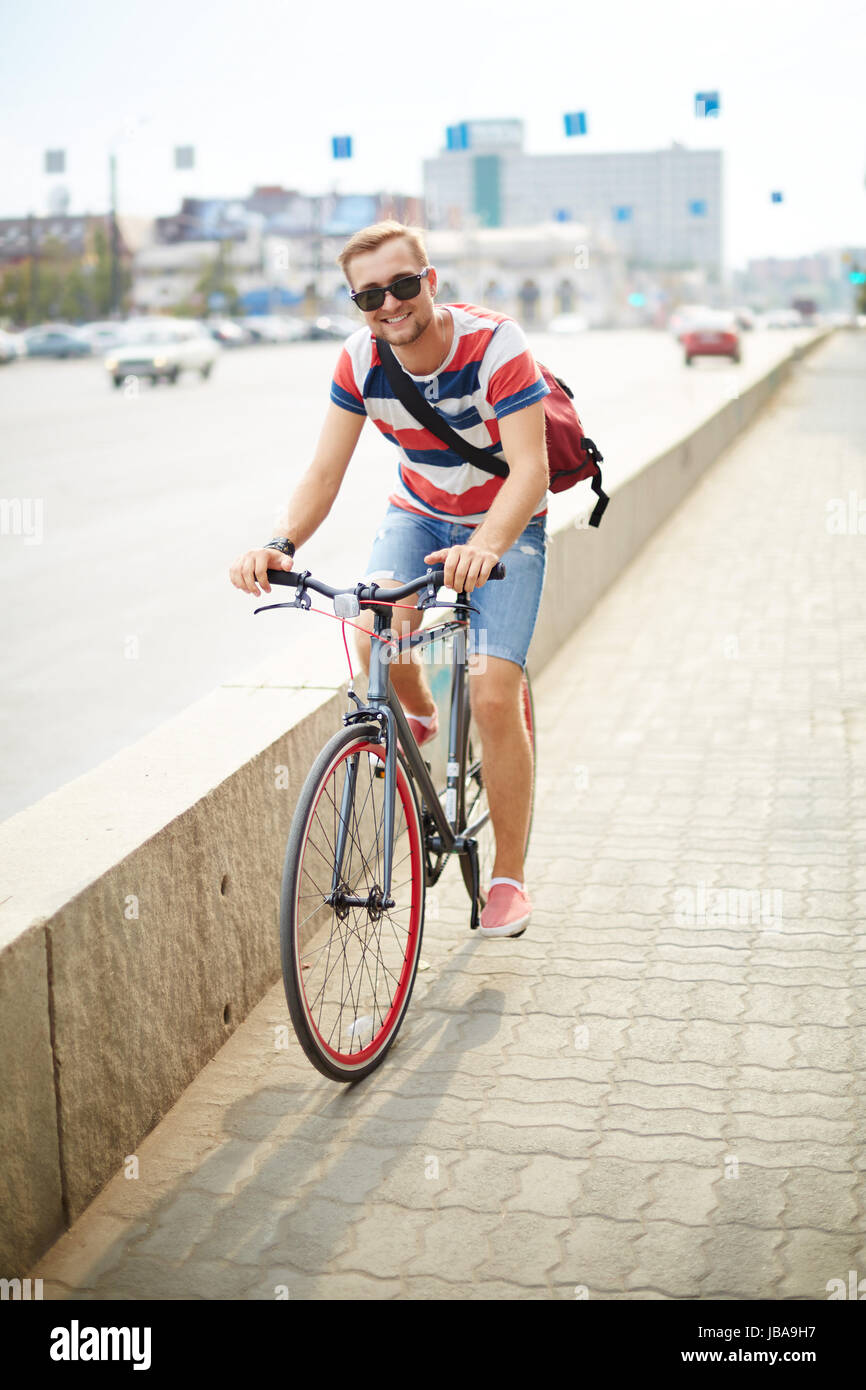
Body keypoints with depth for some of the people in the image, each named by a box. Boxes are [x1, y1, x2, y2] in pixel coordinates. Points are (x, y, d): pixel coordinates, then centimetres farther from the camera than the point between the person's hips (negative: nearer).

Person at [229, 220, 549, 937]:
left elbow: (530, 469, -35)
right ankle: (419, 715, 10)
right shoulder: (361, 360, -15)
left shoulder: (495, 343, -27)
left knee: (493, 695, -16)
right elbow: (325, 472, -16)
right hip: (417, 514, 3)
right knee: (376, 636, -28)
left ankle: (509, 877, 3)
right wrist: (281, 543, -37)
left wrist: (483, 547, -54)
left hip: (505, 526, -3)